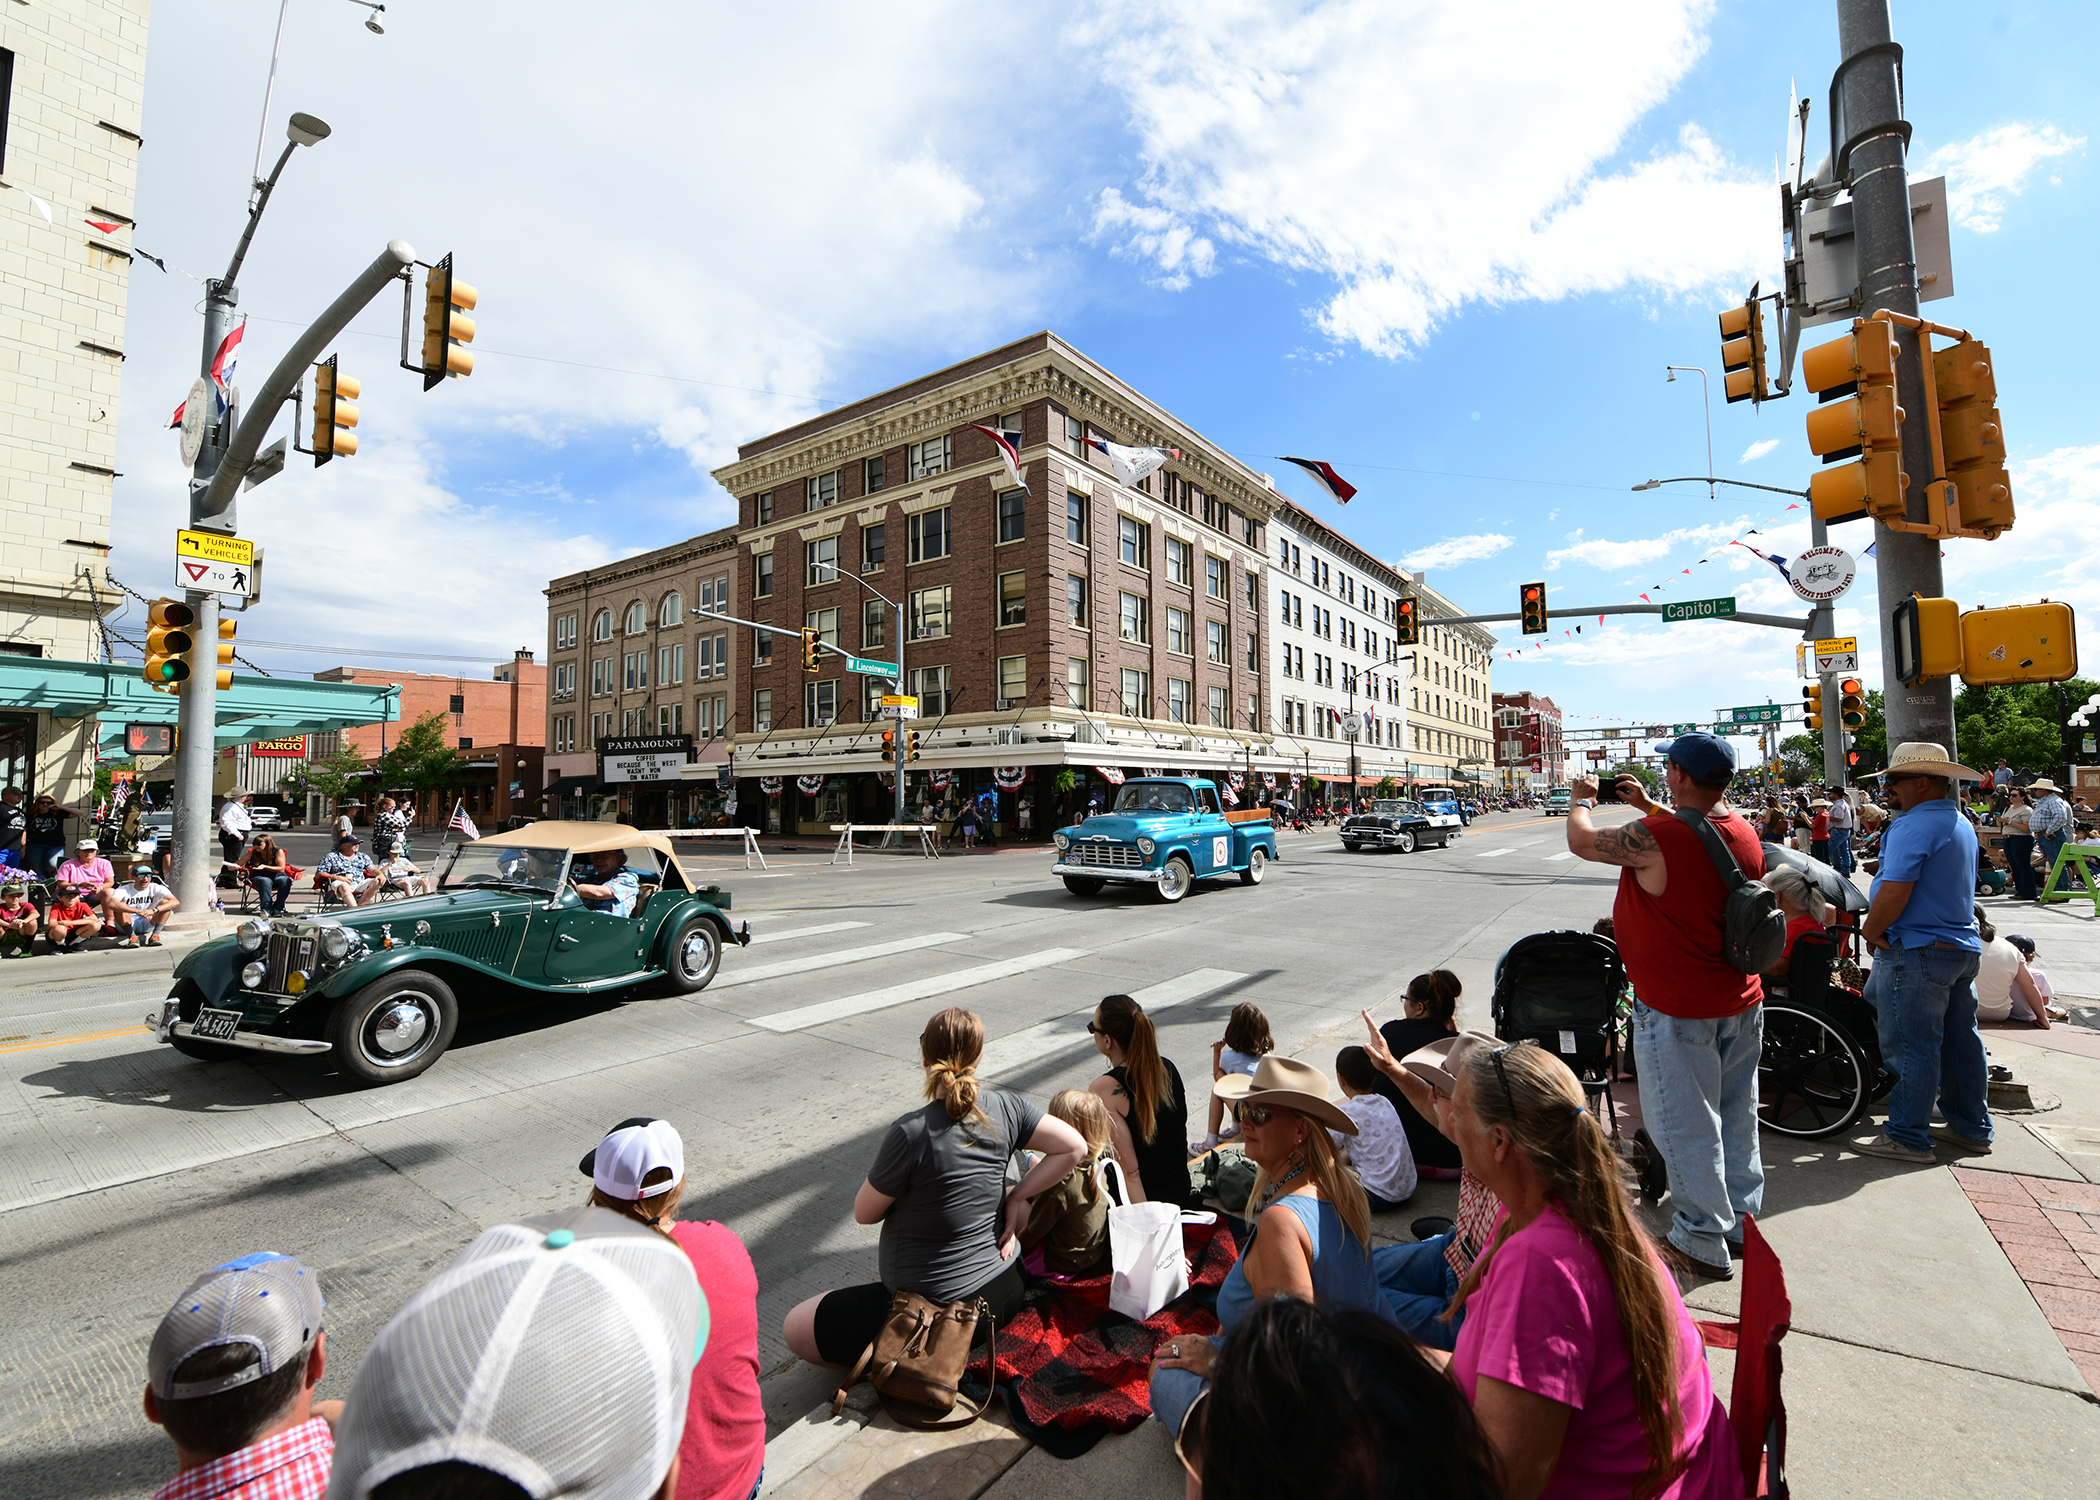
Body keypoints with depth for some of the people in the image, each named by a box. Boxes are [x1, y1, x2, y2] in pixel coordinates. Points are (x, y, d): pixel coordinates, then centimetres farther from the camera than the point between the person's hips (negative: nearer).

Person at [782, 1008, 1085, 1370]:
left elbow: (864, 1213, -10)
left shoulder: (911, 1132, -24)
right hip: (1006, 1289, 6)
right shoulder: (1004, 1106, -9)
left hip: (942, 1311, -6)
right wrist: (1017, 1198, 1)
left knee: (796, 1328, 7)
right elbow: (1075, 1147, -2)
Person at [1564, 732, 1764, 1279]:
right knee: (1736, 1112, 21)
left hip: (1677, 1009, -8)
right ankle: (1742, 1220, 36)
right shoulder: (1744, 830, -1)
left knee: (1686, 1126, 5)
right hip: (1742, 1000, 8)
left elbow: (1583, 842, -9)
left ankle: (1704, 1243, 17)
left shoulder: (1652, 839, -25)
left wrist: (1581, 800, 10)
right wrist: (1648, 806, 24)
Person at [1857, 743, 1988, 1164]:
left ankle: (1907, 1137, 5)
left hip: (1917, 952, -10)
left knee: (1911, 1047, -3)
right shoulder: (1961, 824, 15)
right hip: (1963, 946, 10)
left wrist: (1871, 930, -9)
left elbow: (1895, 891, -25)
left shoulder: (1914, 826, -18)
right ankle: (1972, 1128, 29)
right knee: (1960, 1041, 18)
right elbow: (1950, 890, 22)